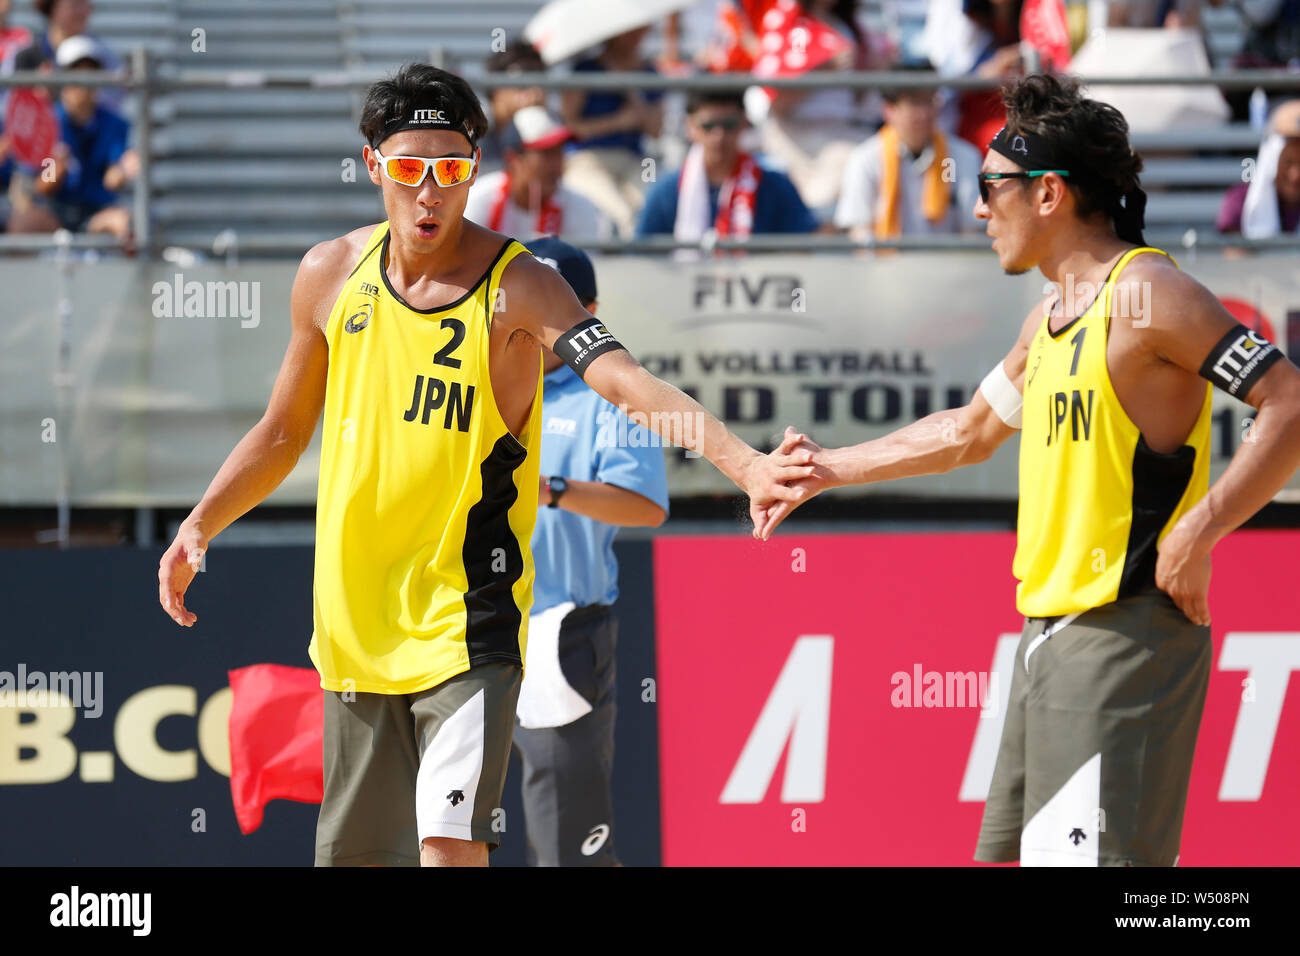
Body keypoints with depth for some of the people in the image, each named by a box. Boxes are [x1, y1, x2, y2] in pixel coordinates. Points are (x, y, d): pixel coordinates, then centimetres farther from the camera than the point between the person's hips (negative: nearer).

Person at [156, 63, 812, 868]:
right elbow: (283, 432, 19)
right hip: (356, 615, 5)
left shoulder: (517, 286, -11)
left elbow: (628, 383, -26)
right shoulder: (331, 275, 4)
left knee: (450, 842, -20)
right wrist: (199, 527, 11)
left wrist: (745, 464, -41)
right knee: (352, 851, 11)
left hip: (469, 621, -5)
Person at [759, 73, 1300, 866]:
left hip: (1123, 639, -10)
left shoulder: (1145, 293, -12)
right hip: (1050, 637, 10)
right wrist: (831, 468, 35)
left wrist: (1197, 533, -22)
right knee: (1011, 851, 12)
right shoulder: (1050, 321, 17)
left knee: (1084, 855, -17)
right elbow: (969, 432, 34)